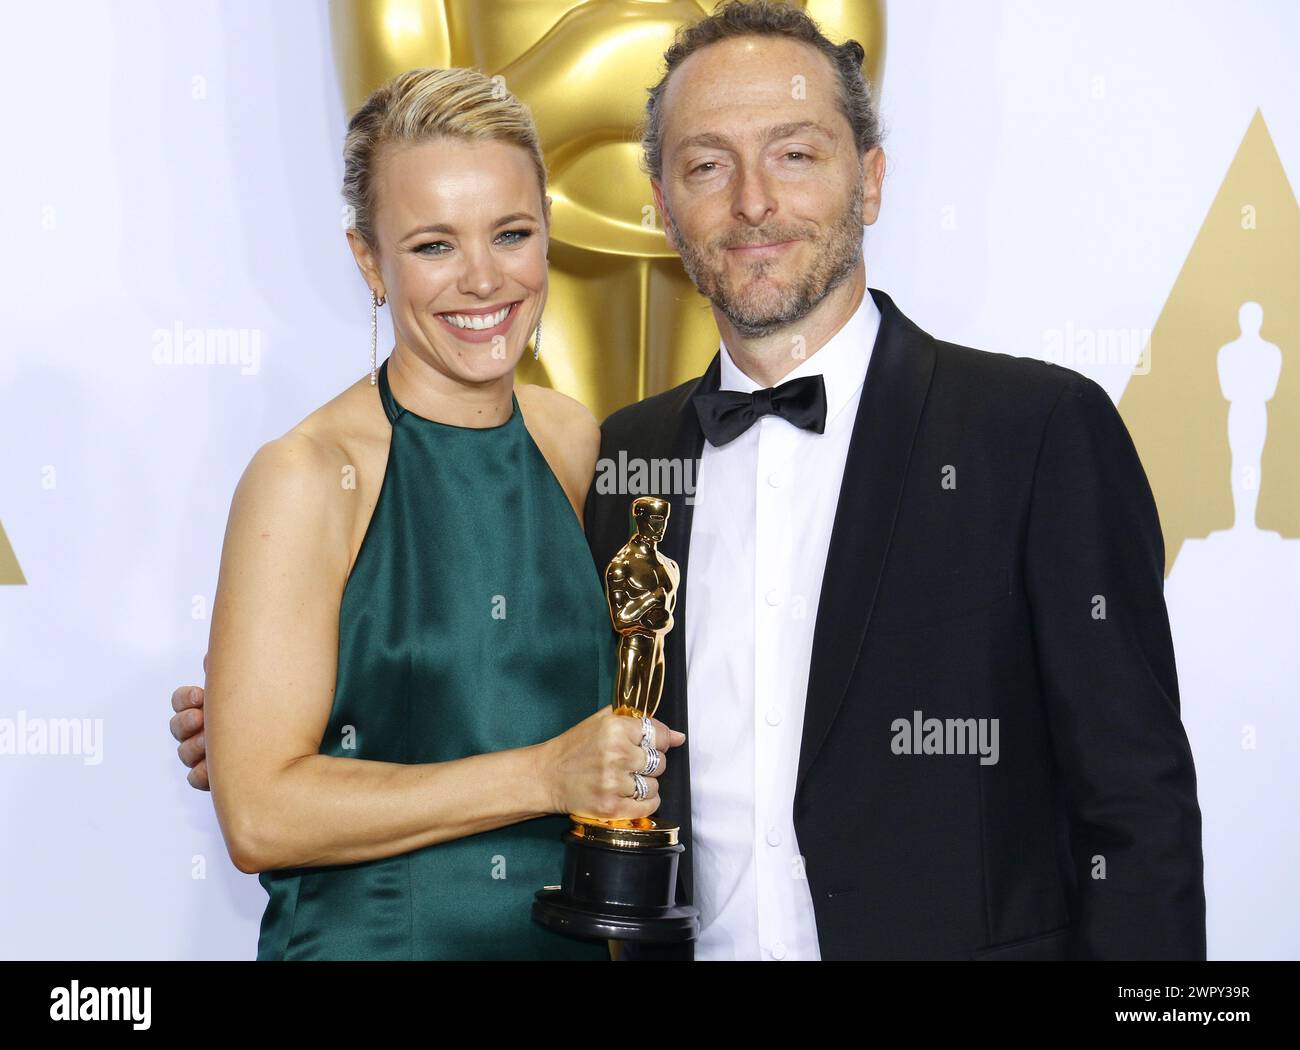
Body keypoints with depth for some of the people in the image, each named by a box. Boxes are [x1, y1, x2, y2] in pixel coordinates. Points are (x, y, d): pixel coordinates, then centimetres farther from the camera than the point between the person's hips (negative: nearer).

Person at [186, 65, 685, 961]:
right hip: (366, 938, -5)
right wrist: (545, 776, -23)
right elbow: (258, 817, -21)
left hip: (572, 935, 5)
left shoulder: (574, 441, 1)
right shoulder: (306, 475, -16)